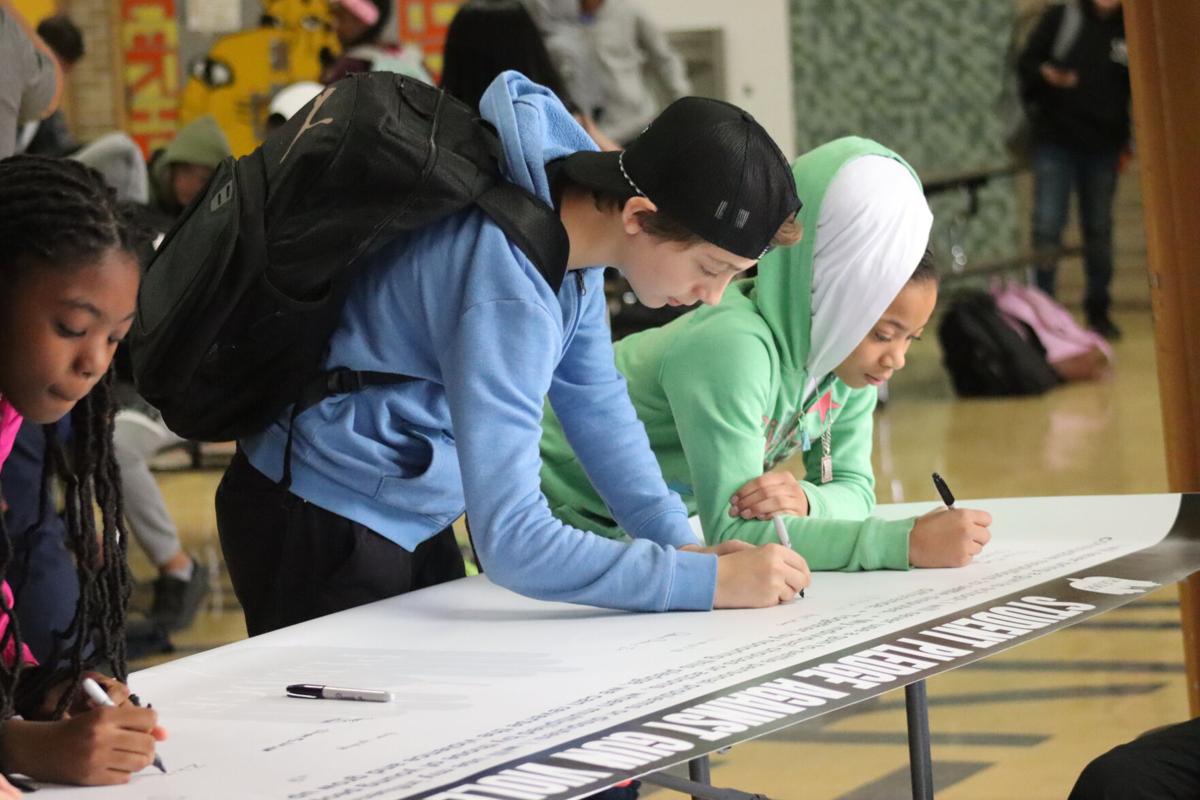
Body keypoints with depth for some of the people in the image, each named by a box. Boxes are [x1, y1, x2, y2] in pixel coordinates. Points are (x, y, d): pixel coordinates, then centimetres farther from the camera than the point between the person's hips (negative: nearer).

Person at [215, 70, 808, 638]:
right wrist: (711, 581, -32)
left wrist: (680, 542, -5)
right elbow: (511, 543, -36)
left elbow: (594, 398, 5)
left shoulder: (576, 204, -8)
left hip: (410, 516, 9)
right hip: (321, 528, -9)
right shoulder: (507, 297, -34)